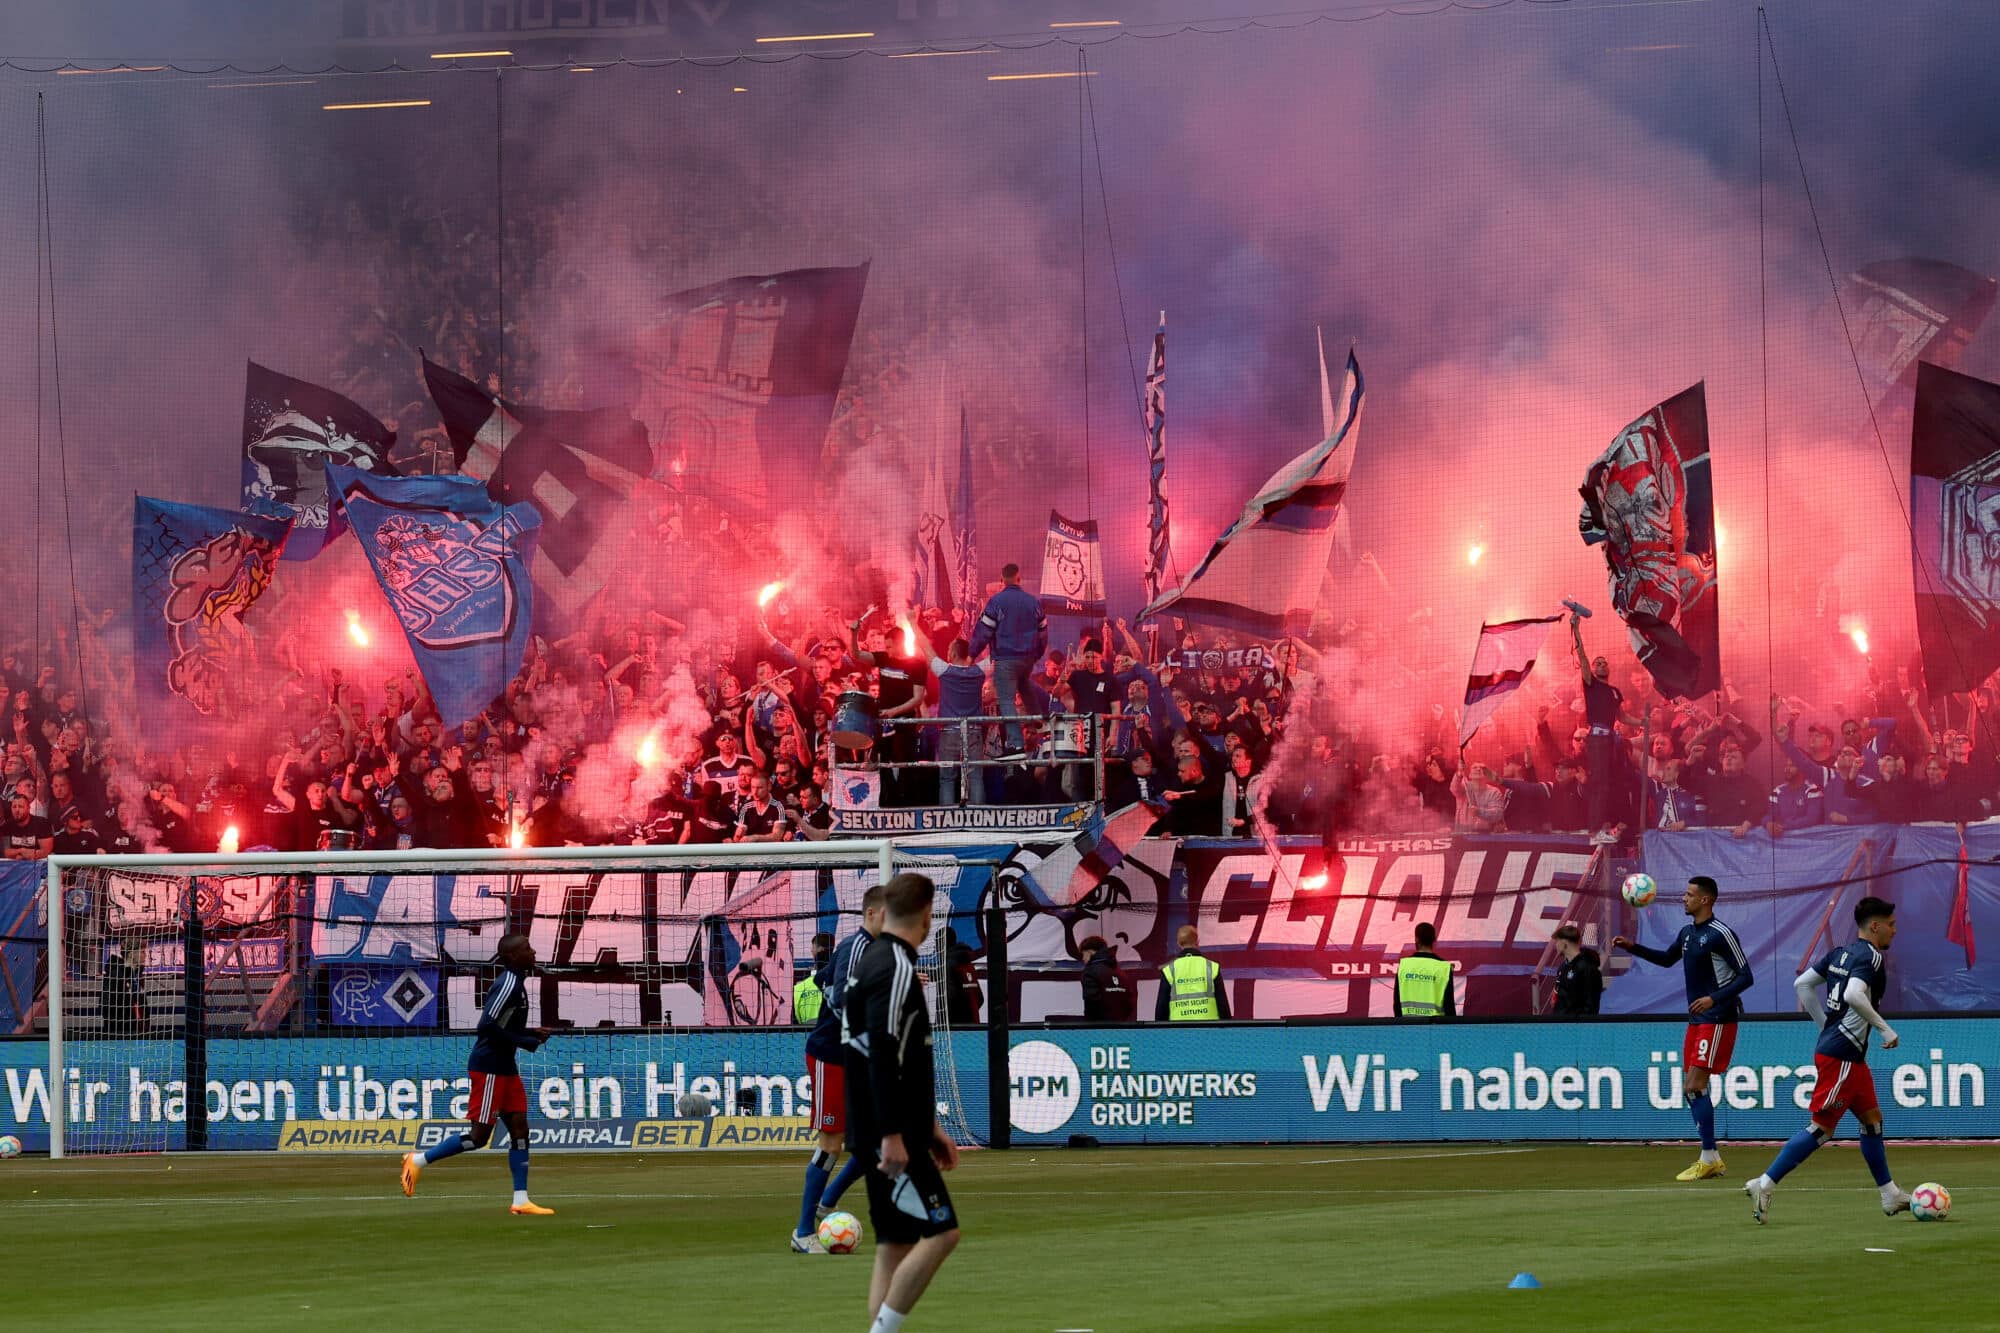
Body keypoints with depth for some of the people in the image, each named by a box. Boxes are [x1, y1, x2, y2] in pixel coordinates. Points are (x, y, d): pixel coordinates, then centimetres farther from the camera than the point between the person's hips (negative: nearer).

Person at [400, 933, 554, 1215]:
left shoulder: (516, 983, 14)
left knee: (519, 1128, 5)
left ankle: (520, 1201, 4)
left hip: (505, 1069, 10)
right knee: (479, 1136, -7)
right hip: (489, 1068, -10)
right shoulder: (508, 984, -17)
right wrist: (528, 1043, -17)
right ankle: (419, 1160, 5)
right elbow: (487, 1026, -24)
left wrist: (531, 1033, 8)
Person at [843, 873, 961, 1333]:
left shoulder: (876, 962, 17)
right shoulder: (895, 968, -14)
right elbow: (882, 1057, -23)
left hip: (892, 1133, 10)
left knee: (895, 1248, 9)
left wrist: (929, 1127, 27)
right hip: (891, 1136, -10)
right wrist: (891, 1136, -25)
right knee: (940, 1232, -11)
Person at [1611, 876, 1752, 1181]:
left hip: (1717, 1020, -9)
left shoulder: (1721, 935, -14)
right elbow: (1667, 959, 31)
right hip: (1696, 1021, 9)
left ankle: (1709, 1158, -10)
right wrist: (1633, 947, 18)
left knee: (1694, 1085, -14)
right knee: (1690, 1089, 8)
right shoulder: (1687, 933, 12)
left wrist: (1714, 999, -24)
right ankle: (1711, 1158, 13)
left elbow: (1746, 977, -14)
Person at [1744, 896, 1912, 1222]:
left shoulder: (1839, 953, 13)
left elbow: (1802, 984, 14)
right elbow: (1854, 995, -29)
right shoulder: (1872, 957, -13)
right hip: (1841, 1057, -10)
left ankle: (1890, 1196, 23)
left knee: (1872, 1119, 16)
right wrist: (1885, 1029, -20)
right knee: (1822, 1127, -8)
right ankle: (1765, 1185, -9)